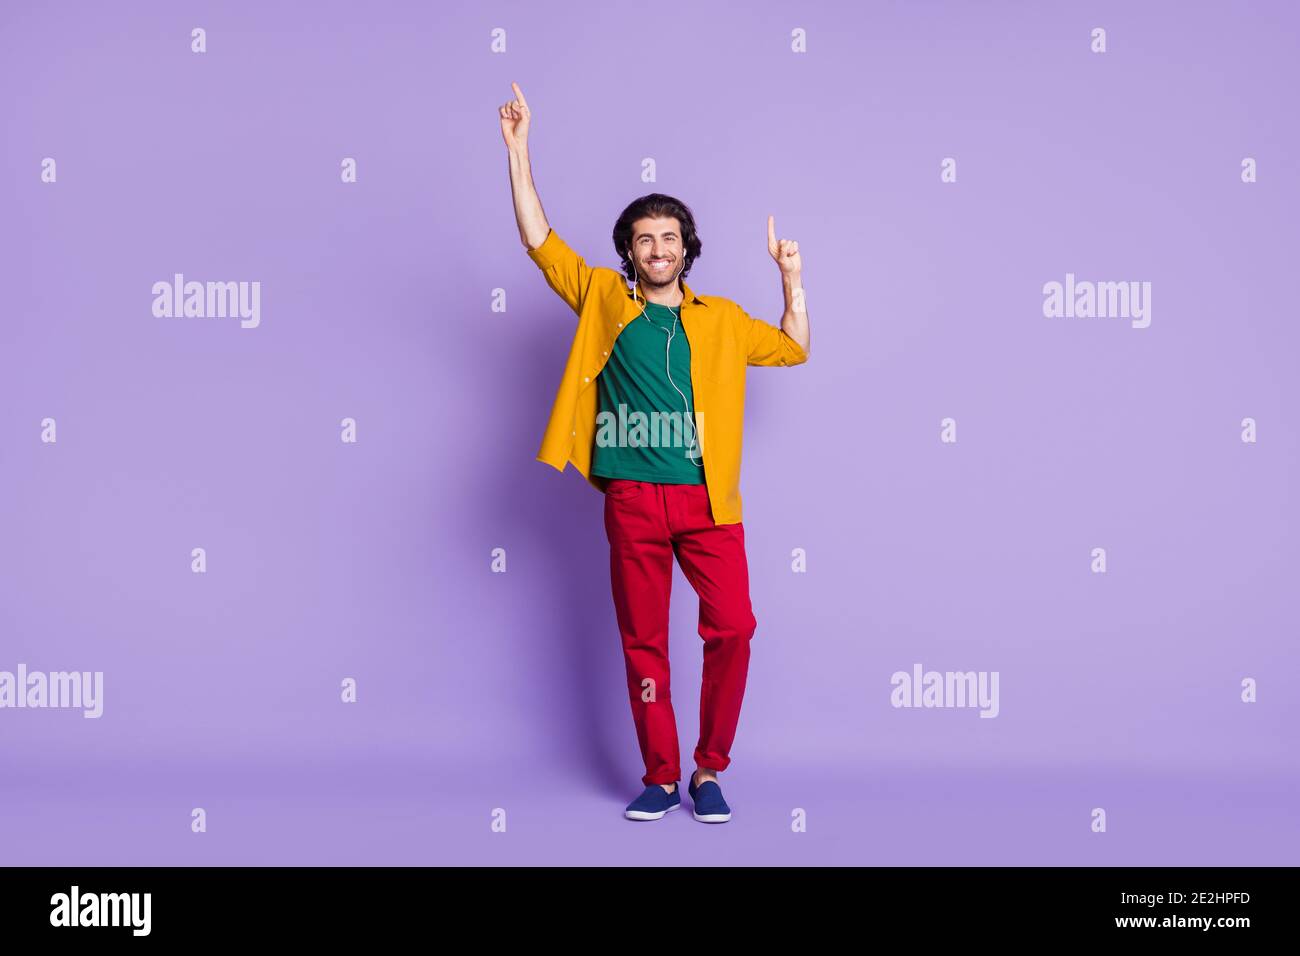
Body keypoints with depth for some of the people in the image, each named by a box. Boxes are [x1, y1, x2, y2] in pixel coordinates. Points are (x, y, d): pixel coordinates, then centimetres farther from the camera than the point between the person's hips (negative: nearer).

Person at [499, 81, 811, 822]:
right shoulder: (604, 301, 9)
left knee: (733, 628, -9)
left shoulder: (720, 318, 14)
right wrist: (519, 151, 3)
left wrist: (792, 279, 14)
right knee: (644, 642, 5)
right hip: (632, 498, 0)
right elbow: (539, 240, 6)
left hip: (707, 498, 1)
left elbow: (795, 348, 25)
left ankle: (709, 772, 6)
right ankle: (662, 778, 16)